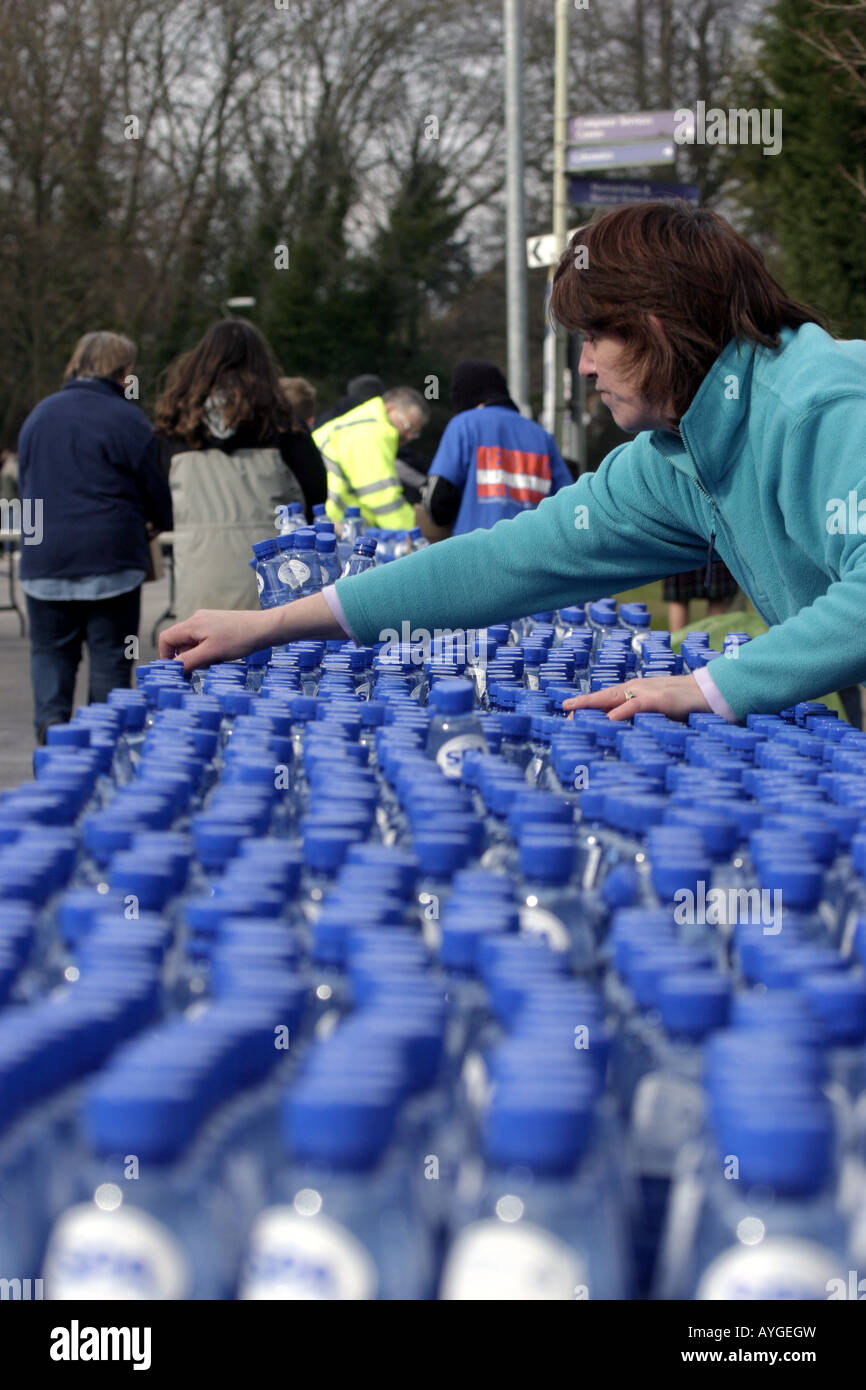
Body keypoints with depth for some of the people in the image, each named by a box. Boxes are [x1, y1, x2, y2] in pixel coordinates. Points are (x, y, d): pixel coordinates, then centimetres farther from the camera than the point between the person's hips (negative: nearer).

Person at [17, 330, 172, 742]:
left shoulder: (39, 415, 10)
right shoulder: (127, 419, -7)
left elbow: (25, 483, 17)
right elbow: (156, 489, -1)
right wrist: (163, 523, 20)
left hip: (44, 556, 4)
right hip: (110, 557, -4)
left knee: (50, 650, 10)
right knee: (110, 655, 5)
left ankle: (50, 721, -10)